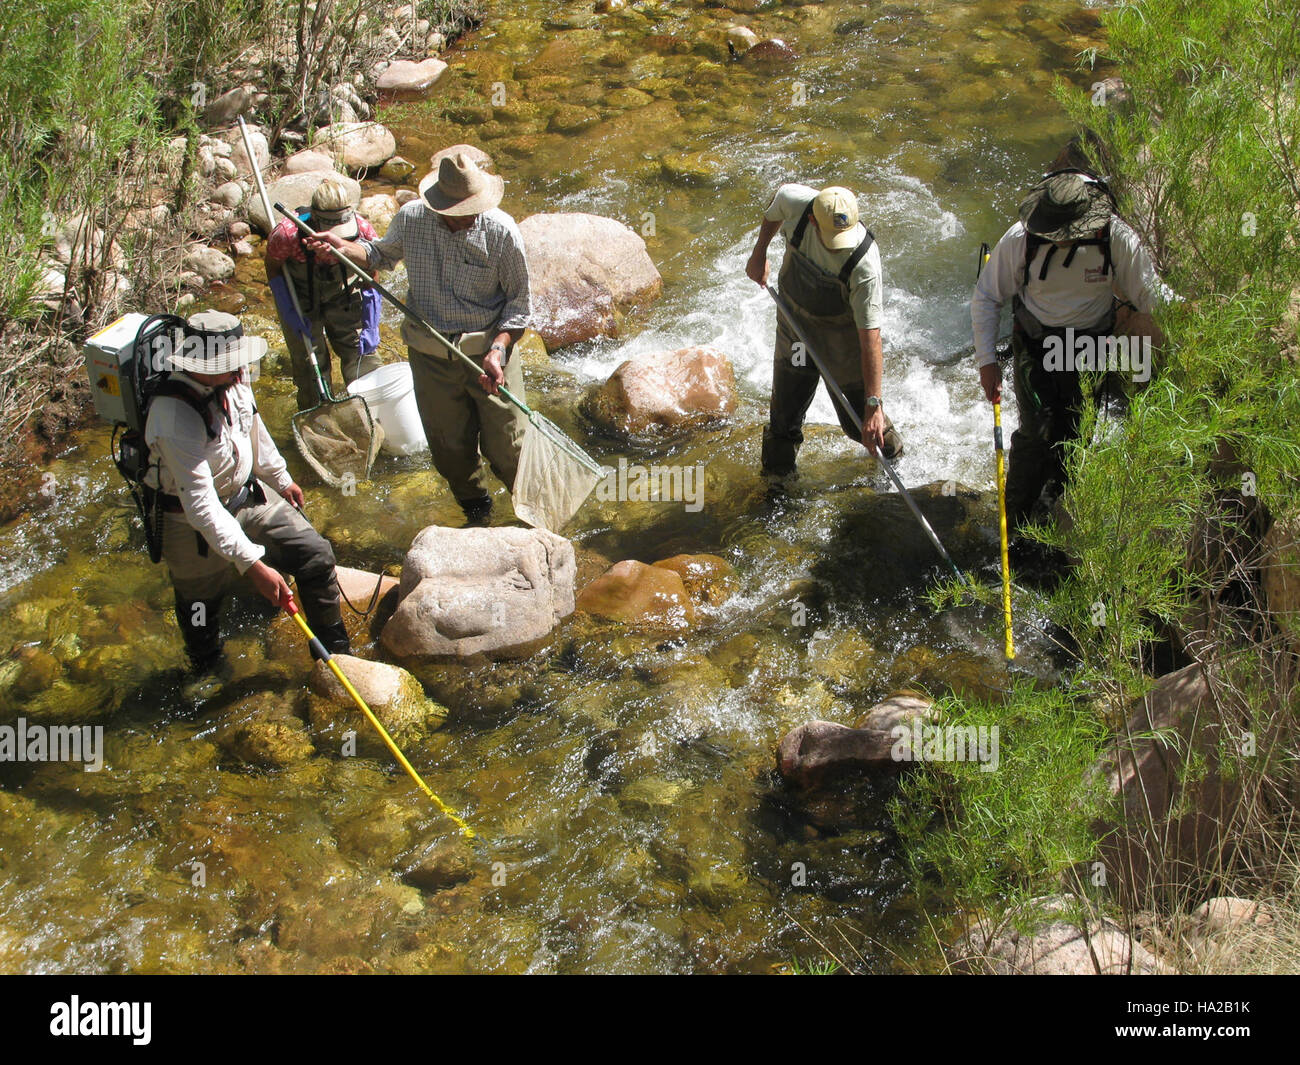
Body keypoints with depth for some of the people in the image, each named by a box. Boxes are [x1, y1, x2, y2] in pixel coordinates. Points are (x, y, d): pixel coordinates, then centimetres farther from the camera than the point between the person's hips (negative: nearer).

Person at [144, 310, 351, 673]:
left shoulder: (231, 378, -13)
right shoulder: (176, 417, -36)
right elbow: (201, 508, -36)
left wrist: (281, 480, 24)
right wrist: (253, 565, -37)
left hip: (247, 495, 7)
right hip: (195, 526, -7)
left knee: (316, 556, 3)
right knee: (202, 615, 12)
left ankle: (336, 654, 21)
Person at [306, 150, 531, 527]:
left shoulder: (501, 231, -15)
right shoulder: (410, 220, -7)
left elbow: (519, 303, -6)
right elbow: (382, 255, 17)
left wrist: (498, 350, -20)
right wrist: (343, 247, -1)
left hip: (489, 351, -2)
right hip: (431, 356, 3)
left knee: (506, 447, 2)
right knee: (451, 450, 12)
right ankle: (476, 511, 40)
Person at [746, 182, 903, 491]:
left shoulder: (864, 263, -37)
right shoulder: (794, 201, -28)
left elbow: (870, 338, -36)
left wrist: (874, 405, -36)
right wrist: (759, 254, 8)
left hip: (842, 333, -3)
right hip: (794, 323, 3)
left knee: (858, 421, 7)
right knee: (785, 411, 14)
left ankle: (891, 453, 39)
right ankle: (777, 474, 38)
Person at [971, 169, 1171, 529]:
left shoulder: (1116, 238, -20)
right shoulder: (1021, 238, -20)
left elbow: (1152, 296, -9)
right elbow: (986, 297, -8)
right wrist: (986, 361, -12)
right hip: (1035, 344, -1)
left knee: (1078, 432, 8)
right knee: (1037, 432, -9)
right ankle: (1015, 524, 6)